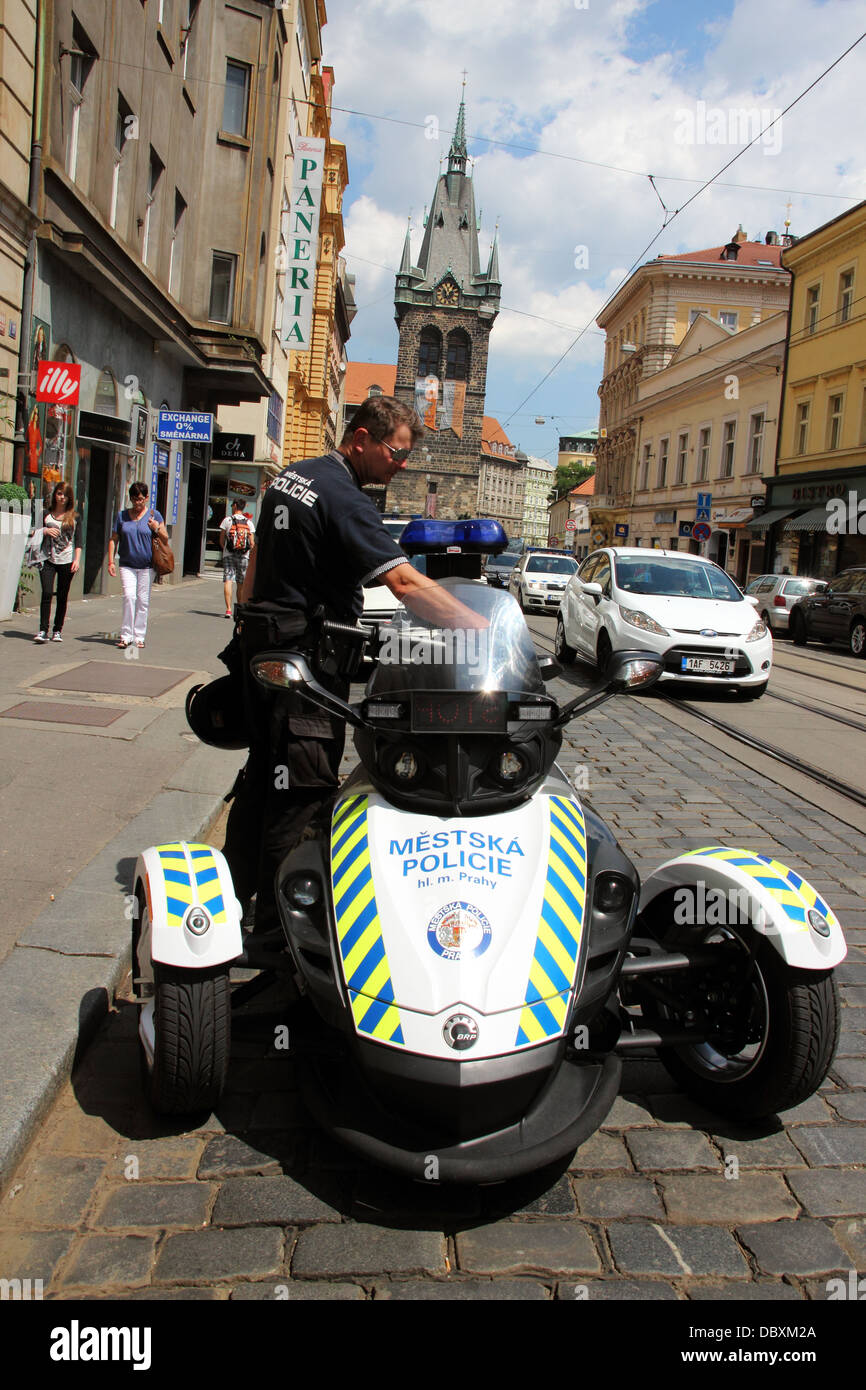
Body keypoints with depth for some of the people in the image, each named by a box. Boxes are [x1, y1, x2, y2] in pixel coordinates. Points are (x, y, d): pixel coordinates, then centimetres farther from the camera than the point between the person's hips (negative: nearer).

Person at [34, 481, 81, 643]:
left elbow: (78, 541, 6)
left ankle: (58, 631, 11)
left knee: (62, 597, 3)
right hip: (48, 559, 0)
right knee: (47, 593, -11)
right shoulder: (46, 513, 10)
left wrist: (77, 559, -5)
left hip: (66, 561, 0)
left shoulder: (74, 516, 8)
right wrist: (46, 531, -7)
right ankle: (43, 630, -10)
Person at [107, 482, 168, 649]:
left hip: (147, 566, 0)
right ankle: (126, 636, -9)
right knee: (129, 596, -14)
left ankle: (139, 636, 12)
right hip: (127, 565, 0)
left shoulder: (154, 515, 5)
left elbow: (165, 538, 7)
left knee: (143, 601, 3)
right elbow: (113, 540, 11)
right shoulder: (122, 515, 9)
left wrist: (157, 529, -14)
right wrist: (111, 561, 2)